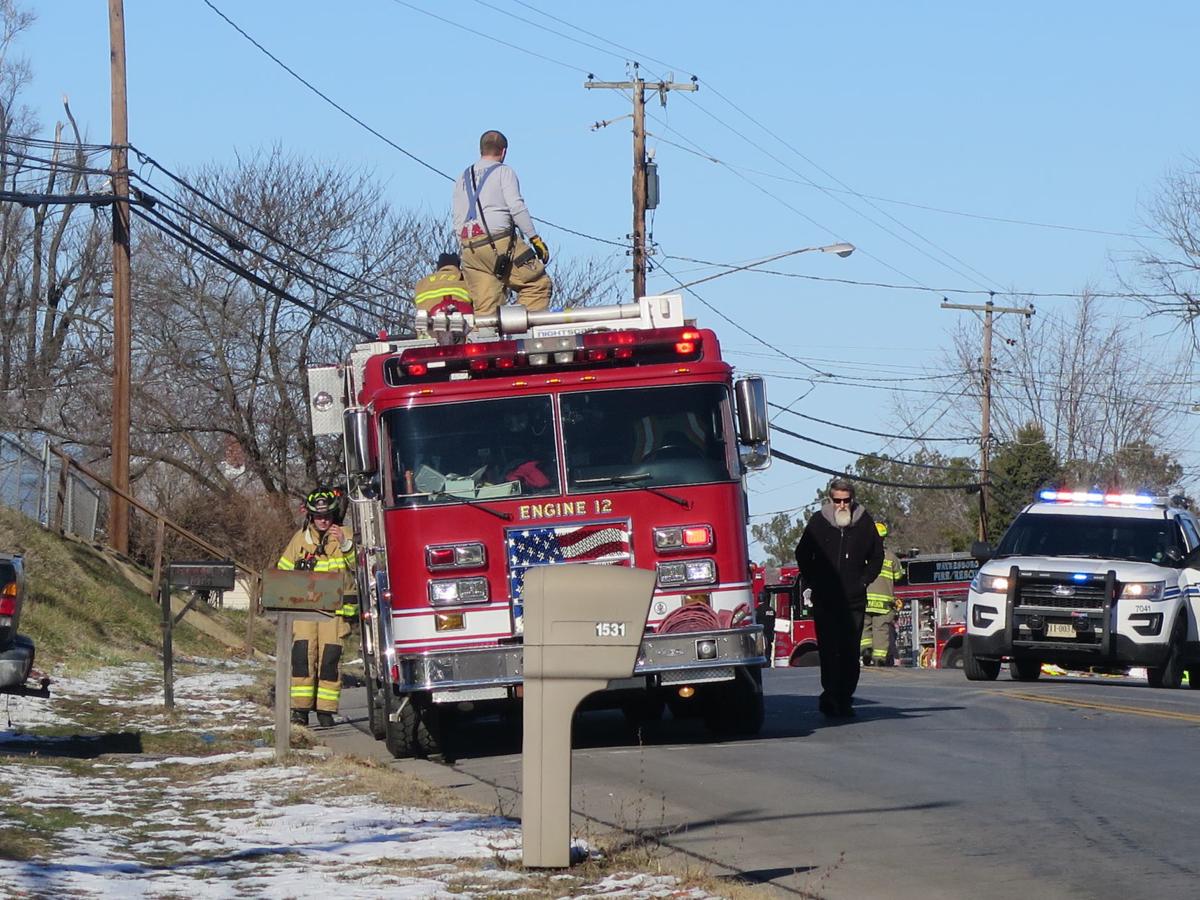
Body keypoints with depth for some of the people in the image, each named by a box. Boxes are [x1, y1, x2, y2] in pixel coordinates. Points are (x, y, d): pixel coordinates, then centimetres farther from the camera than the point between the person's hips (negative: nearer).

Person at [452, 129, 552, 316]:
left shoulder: (463, 178, 21)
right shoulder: (503, 172, 4)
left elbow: (457, 219, 18)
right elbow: (517, 208, -8)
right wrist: (535, 239, -7)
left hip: (469, 247, 6)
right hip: (499, 242, -6)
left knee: (485, 307, 4)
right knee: (538, 284, -2)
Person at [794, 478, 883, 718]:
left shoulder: (864, 522, 6)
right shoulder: (818, 522, 3)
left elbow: (877, 555, 19)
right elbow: (802, 554, 15)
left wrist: (865, 580, 9)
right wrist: (813, 581, 6)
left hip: (854, 599, 1)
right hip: (825, 600, -1)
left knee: (850, 652, -1)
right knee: (828, 651, -6)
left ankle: (845, 698, 2)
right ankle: (830, 695, -4)